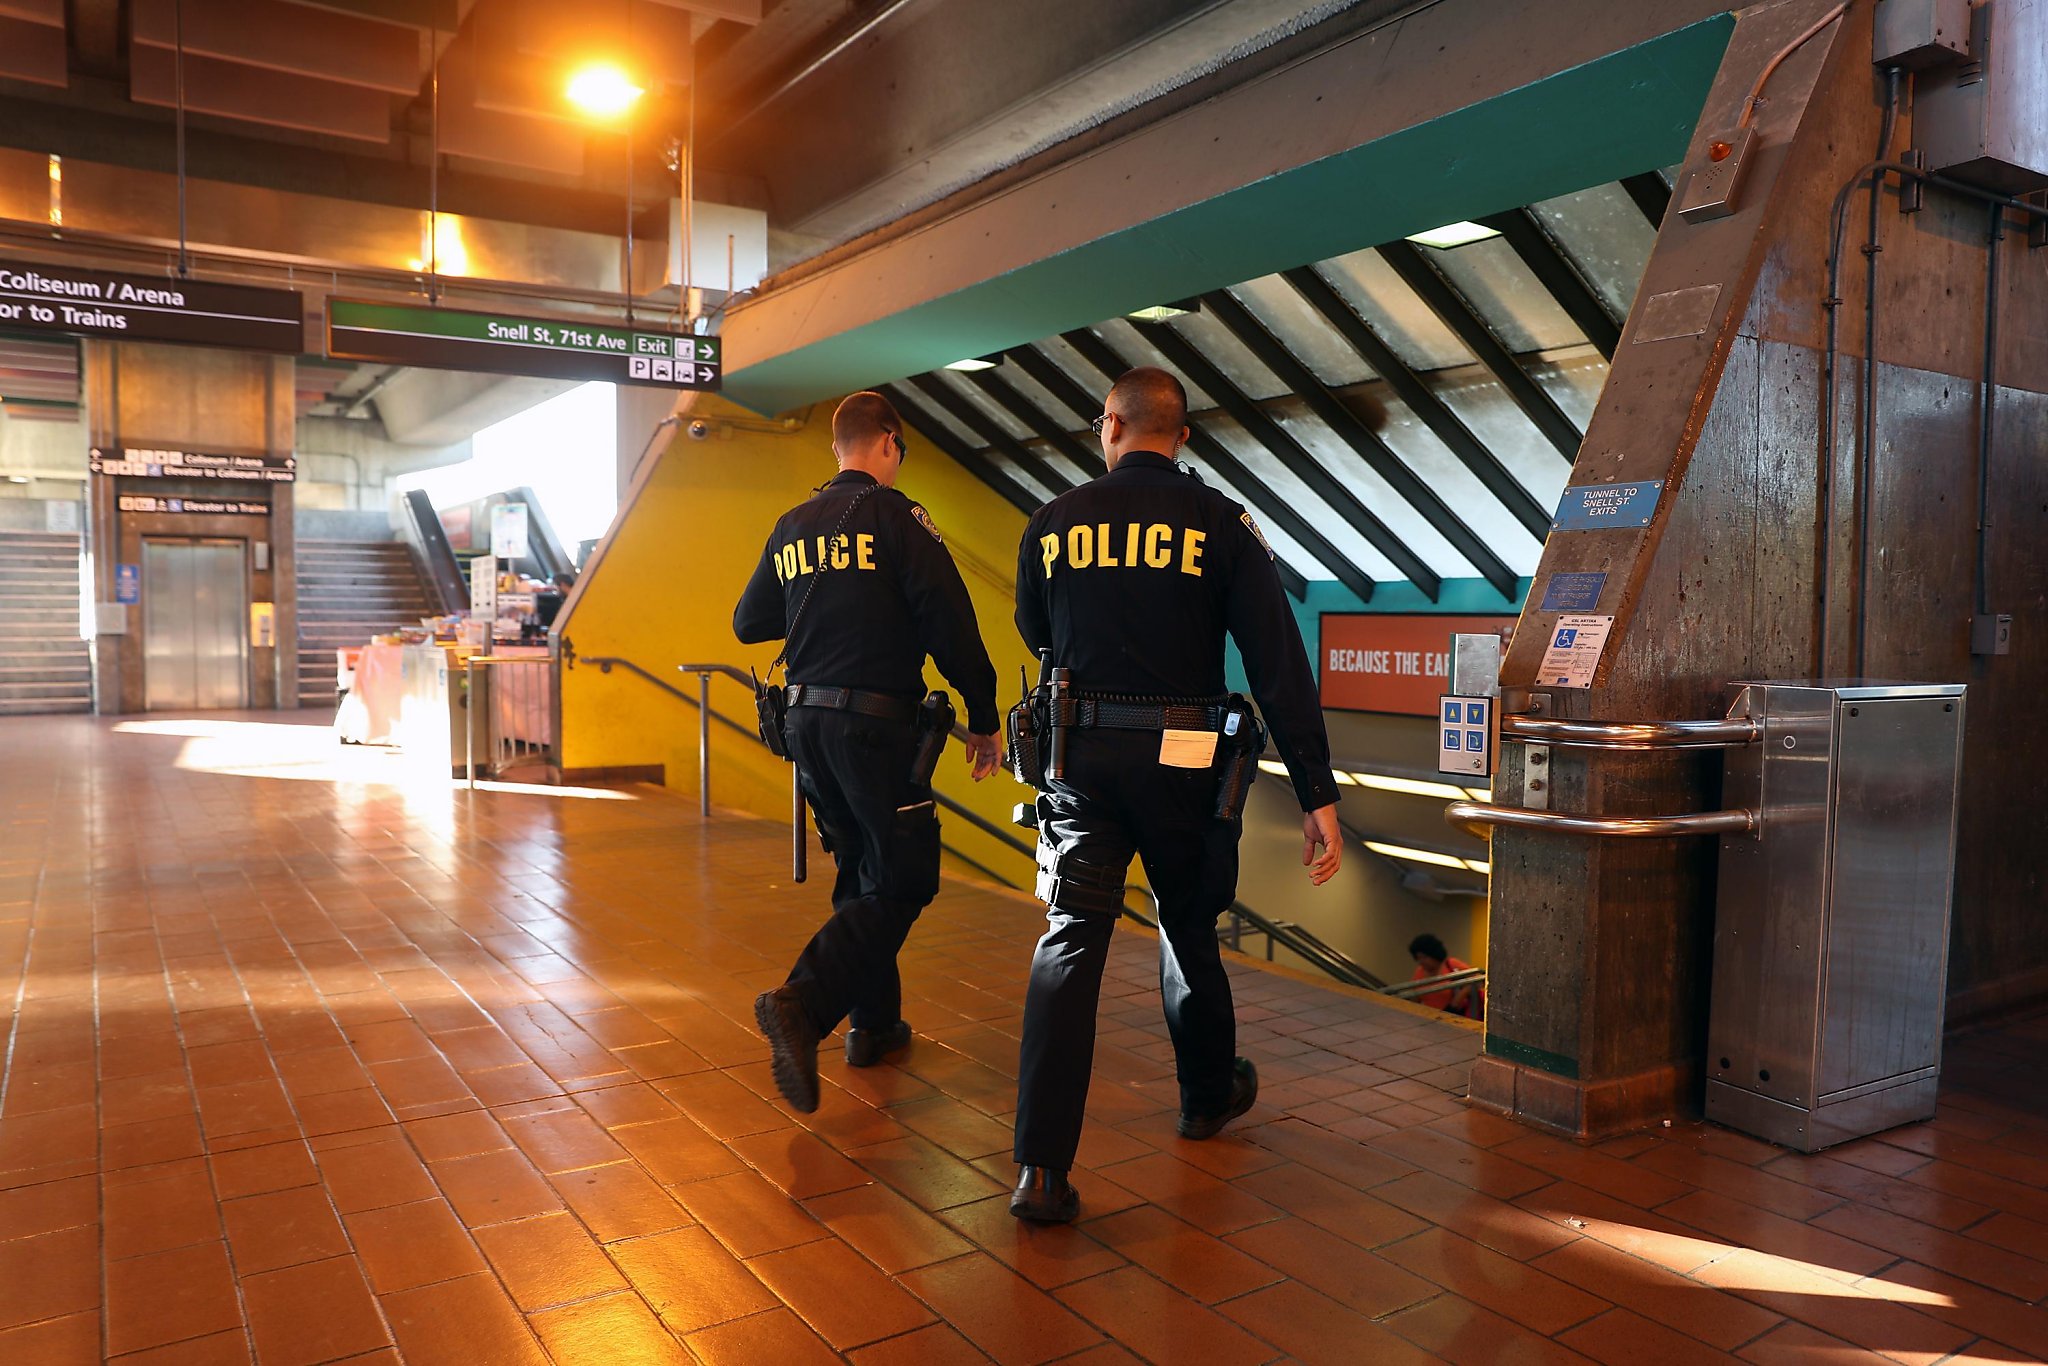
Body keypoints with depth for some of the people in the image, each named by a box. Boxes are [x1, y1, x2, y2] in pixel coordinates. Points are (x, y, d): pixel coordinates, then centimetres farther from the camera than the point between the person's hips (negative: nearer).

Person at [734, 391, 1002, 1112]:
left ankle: (874, 1022, 26)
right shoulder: (893, 513, -7)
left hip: (806, 720, 7)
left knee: (862, 869, 19)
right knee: (901, 879, -2)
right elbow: (948, 620, -13)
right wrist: (982, 717, -6)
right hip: (876, 720, -7)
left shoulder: (792, 526, 11)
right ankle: (802, 1004, -18)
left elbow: (748, 623, 19)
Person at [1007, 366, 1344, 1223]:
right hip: (1180, 761, 0)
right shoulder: (1222, 524, -3)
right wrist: (1317, 797, -9)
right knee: (1188, 927, 19)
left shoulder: (1053, 523, 2)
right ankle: (1208, 1095, 40)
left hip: (1081, 757, 1)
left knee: (1069, 942, 1)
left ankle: (1042, 1167, -5)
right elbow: (1279, 664, -9)